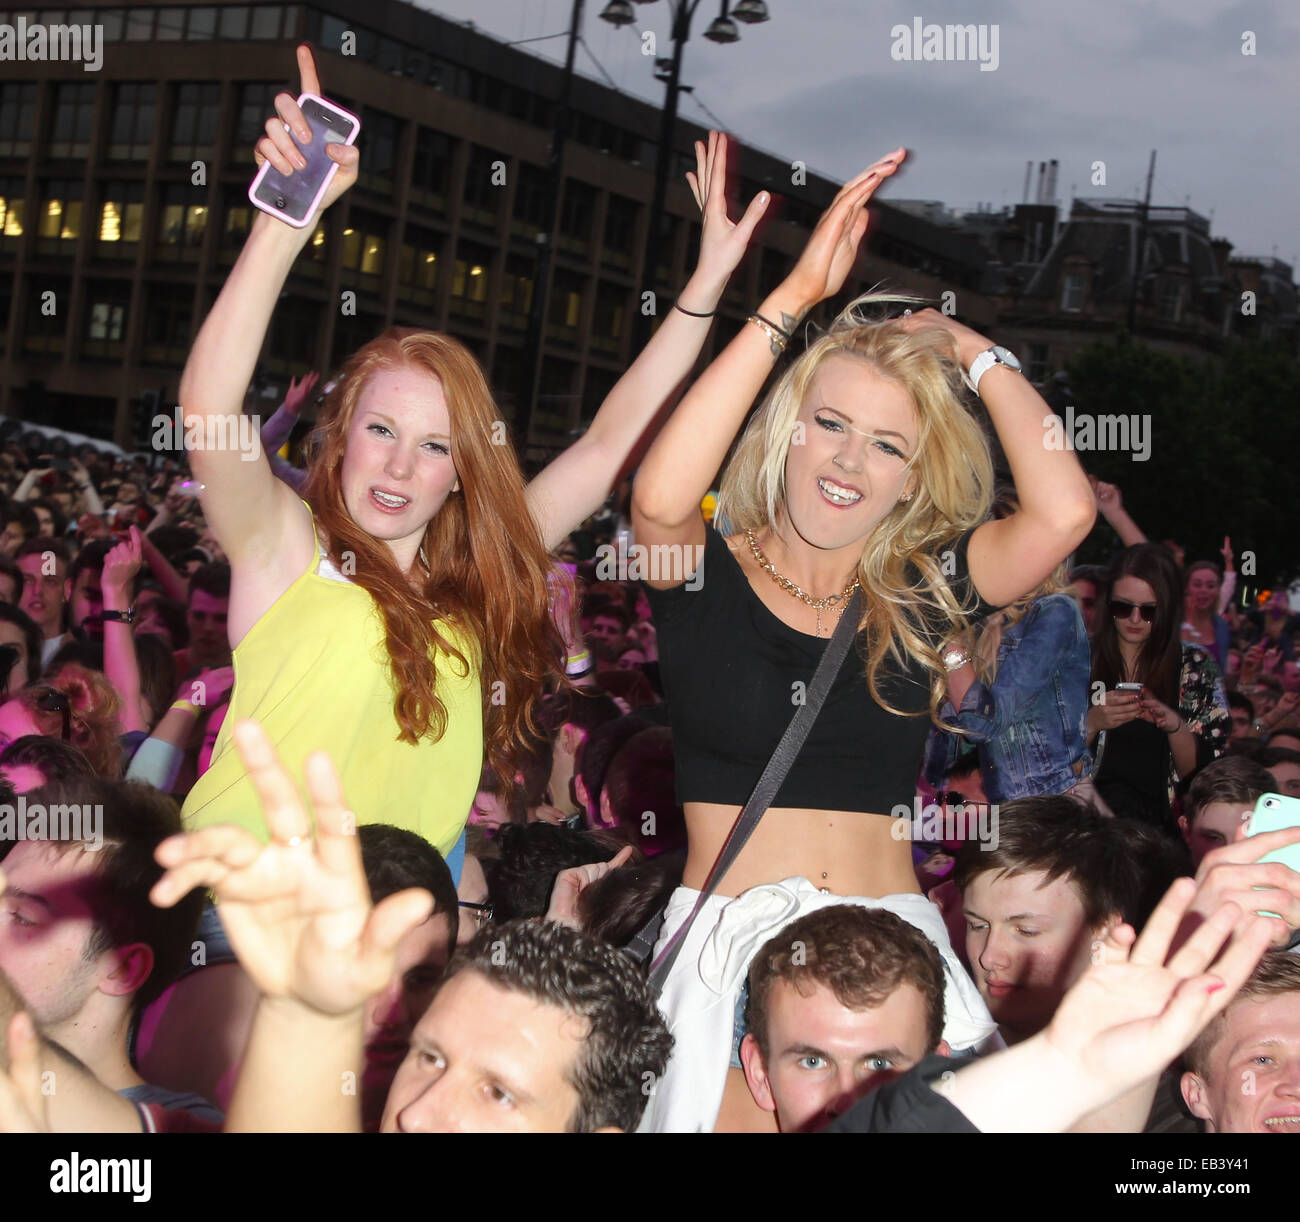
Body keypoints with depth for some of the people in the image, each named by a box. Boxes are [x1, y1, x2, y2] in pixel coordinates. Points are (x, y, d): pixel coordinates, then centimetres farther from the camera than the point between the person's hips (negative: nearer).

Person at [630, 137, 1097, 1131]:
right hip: (728, 940, -2)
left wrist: (974, 352, 6)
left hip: (890, 945, 3)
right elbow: (661, 496, -21)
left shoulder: (923, 593, 9)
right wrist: (795, 297, -16)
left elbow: (1064, 511, -7)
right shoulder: (705, 573, 2)